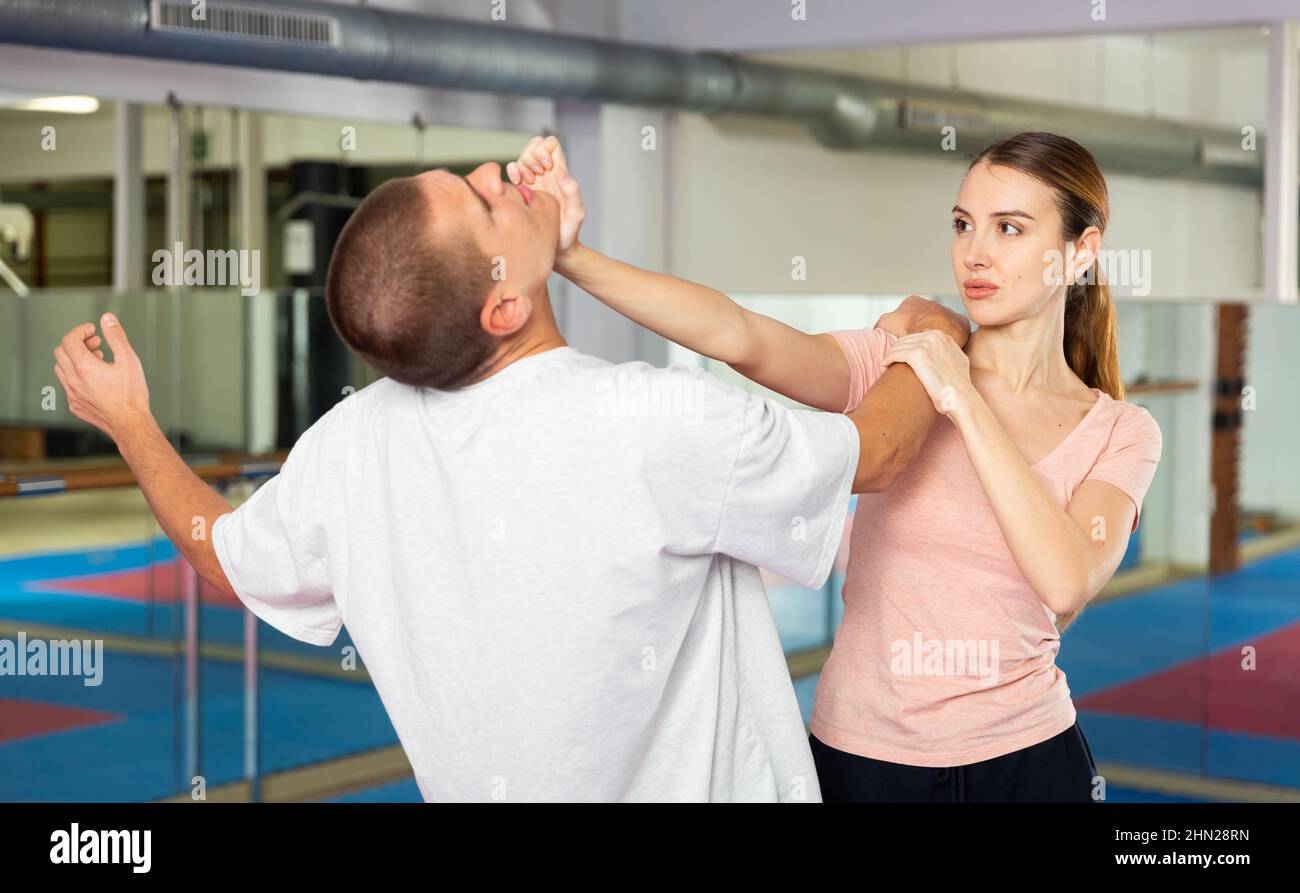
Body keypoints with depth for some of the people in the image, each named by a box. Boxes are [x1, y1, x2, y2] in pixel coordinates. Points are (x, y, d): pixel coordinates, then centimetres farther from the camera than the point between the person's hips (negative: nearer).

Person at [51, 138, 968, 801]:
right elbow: (873, 455, -11)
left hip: (480, 783, 4)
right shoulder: (665, 424, -30)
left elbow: (228, 556, 6)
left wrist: (129, 423, 21)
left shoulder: (350, 446, -15)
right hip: (703, 784, -4)